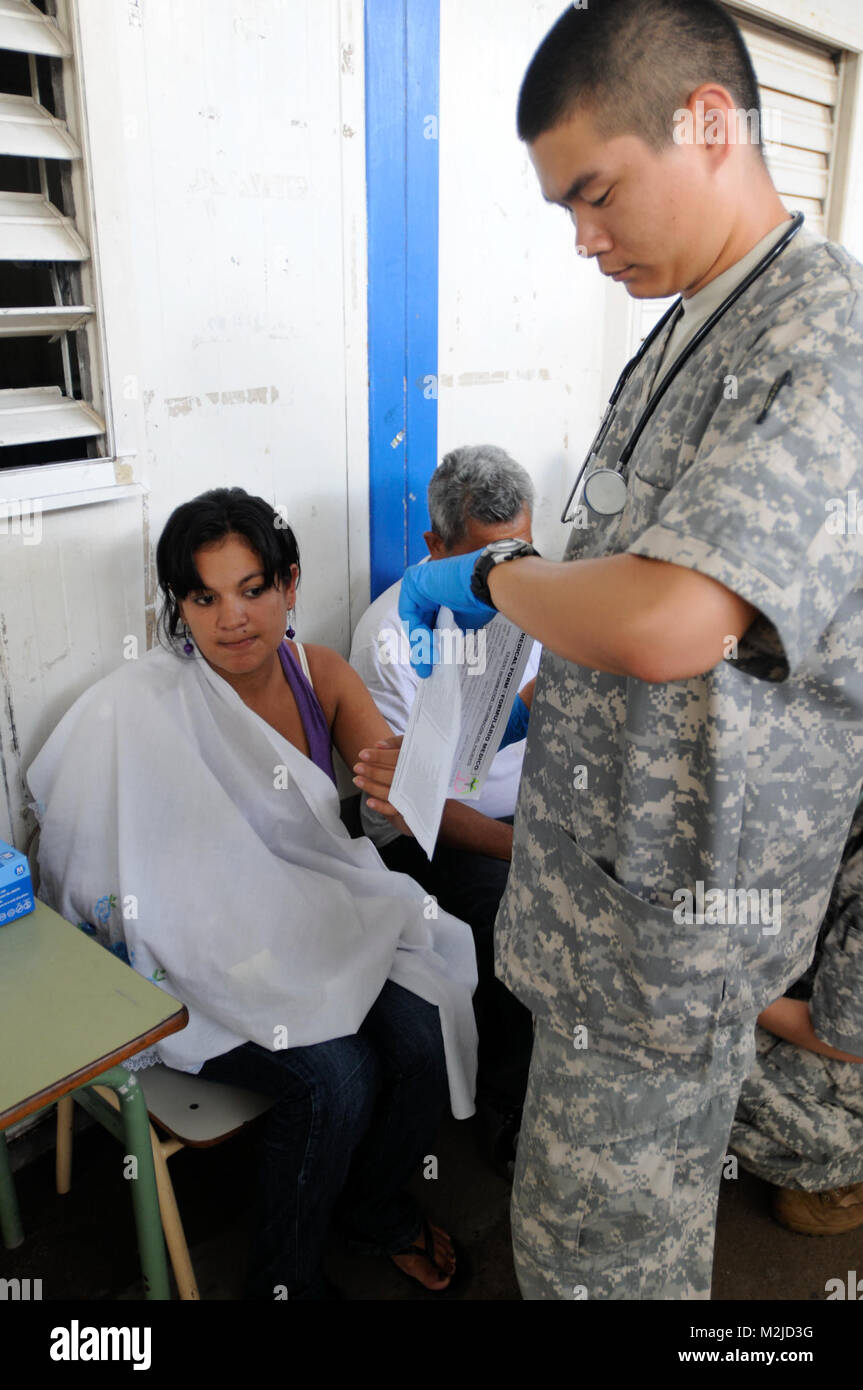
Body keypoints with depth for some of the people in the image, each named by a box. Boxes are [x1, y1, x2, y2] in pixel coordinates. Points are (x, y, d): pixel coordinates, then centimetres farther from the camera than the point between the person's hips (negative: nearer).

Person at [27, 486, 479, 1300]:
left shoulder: (319, 674, -2)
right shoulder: (140, 707, -18)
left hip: (314, 929, 5)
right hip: (201, 959, -5)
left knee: (424, 1039, -15)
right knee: (336, 1076, -24)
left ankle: (375, 1207, 20)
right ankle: (285, 1278, 8)